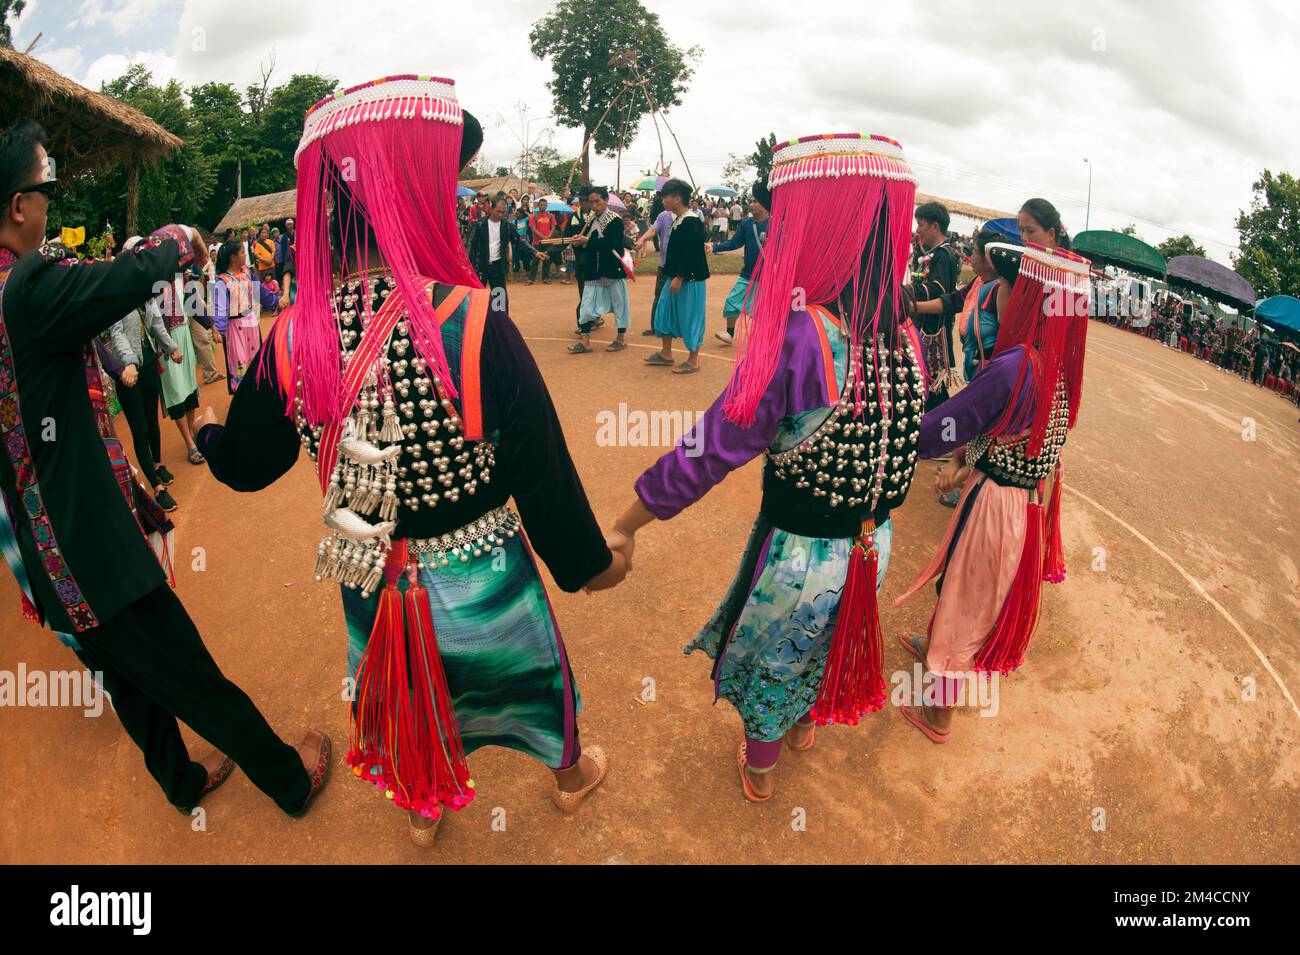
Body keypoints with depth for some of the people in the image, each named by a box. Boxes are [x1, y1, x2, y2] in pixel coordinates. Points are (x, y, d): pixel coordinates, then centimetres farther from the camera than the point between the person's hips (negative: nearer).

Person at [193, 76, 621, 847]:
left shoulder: (294, 337, -15)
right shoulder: (477, 325, -27)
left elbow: (244, 466, 1)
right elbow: (544, 473, -19)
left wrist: (209, 433, 24)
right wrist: (591, 562, -2)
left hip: (370, 585, 3)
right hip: (482, 581, -3)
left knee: (407, 694, 31)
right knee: (532, 671, 28)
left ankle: (422, 808, 60)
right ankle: (570, 773, 58)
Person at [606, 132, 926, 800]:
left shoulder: (797, 337, -30)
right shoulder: (903, 334, -9)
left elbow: (712, 450, -27)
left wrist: (625, 525, -16)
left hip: (800, 553, -5)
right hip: (872, 545, 5)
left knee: (770, 662, 24)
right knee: (825, 644, 33)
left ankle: (759, 771, 50)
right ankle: (806, 723, 62)